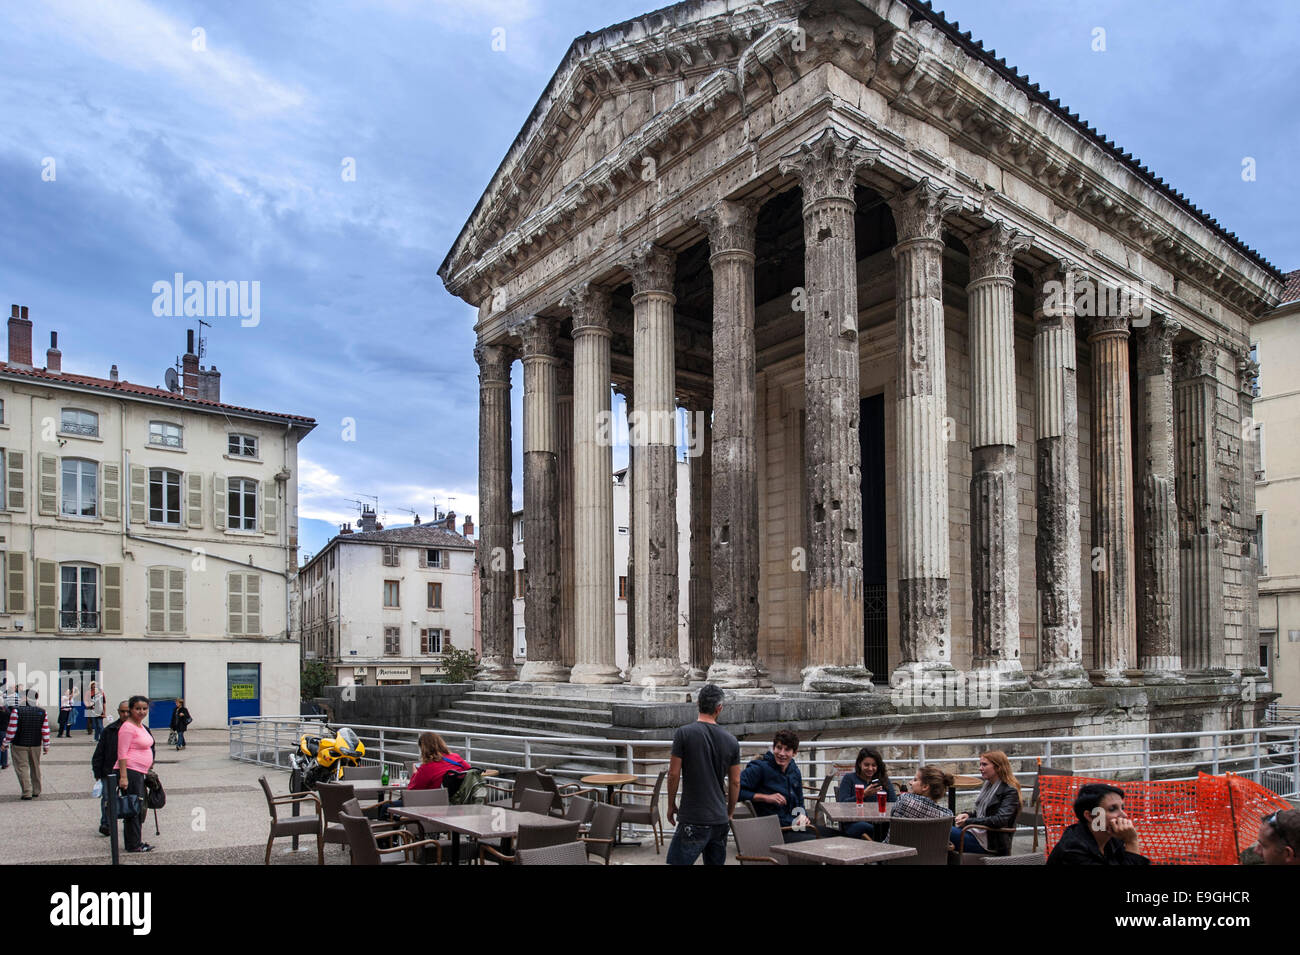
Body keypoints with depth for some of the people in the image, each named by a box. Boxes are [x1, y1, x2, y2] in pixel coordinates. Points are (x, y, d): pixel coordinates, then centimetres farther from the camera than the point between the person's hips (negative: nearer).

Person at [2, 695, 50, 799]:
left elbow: (11, 729, -11)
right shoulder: (42, 712, -2)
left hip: (20, 745, -3)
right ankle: (36, 792, 22)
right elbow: (45, 731, 2)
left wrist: (6, 743, 3)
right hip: (36, 745, 4)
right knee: (35, 767, 15)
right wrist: (46, 746, 10)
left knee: (22, 767, 2)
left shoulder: (16, 711, -12)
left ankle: (27, 792, -4)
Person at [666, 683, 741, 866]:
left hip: (694, 819, -5)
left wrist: (671, 805, 6)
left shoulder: (683, 733, -8)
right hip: (720, 819, 5)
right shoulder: (731, 740, 4)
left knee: (677, 862, -6)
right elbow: (735, 782, 9)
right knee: (716, 863, 15)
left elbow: (674, 773, -7)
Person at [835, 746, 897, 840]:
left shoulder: (884, 780, 23)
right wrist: (863, 794, -9)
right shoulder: (849, 778, 14)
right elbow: (842, 804, 1)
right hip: (854, 823, -3)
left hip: (881, 822, 3)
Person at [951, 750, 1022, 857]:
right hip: (978, 832, 8)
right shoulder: (988, 785, 17)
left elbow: (1000, 820, -22)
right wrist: (967, 815, 1)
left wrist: (968, 821, -20)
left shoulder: (1010, 791, -9)